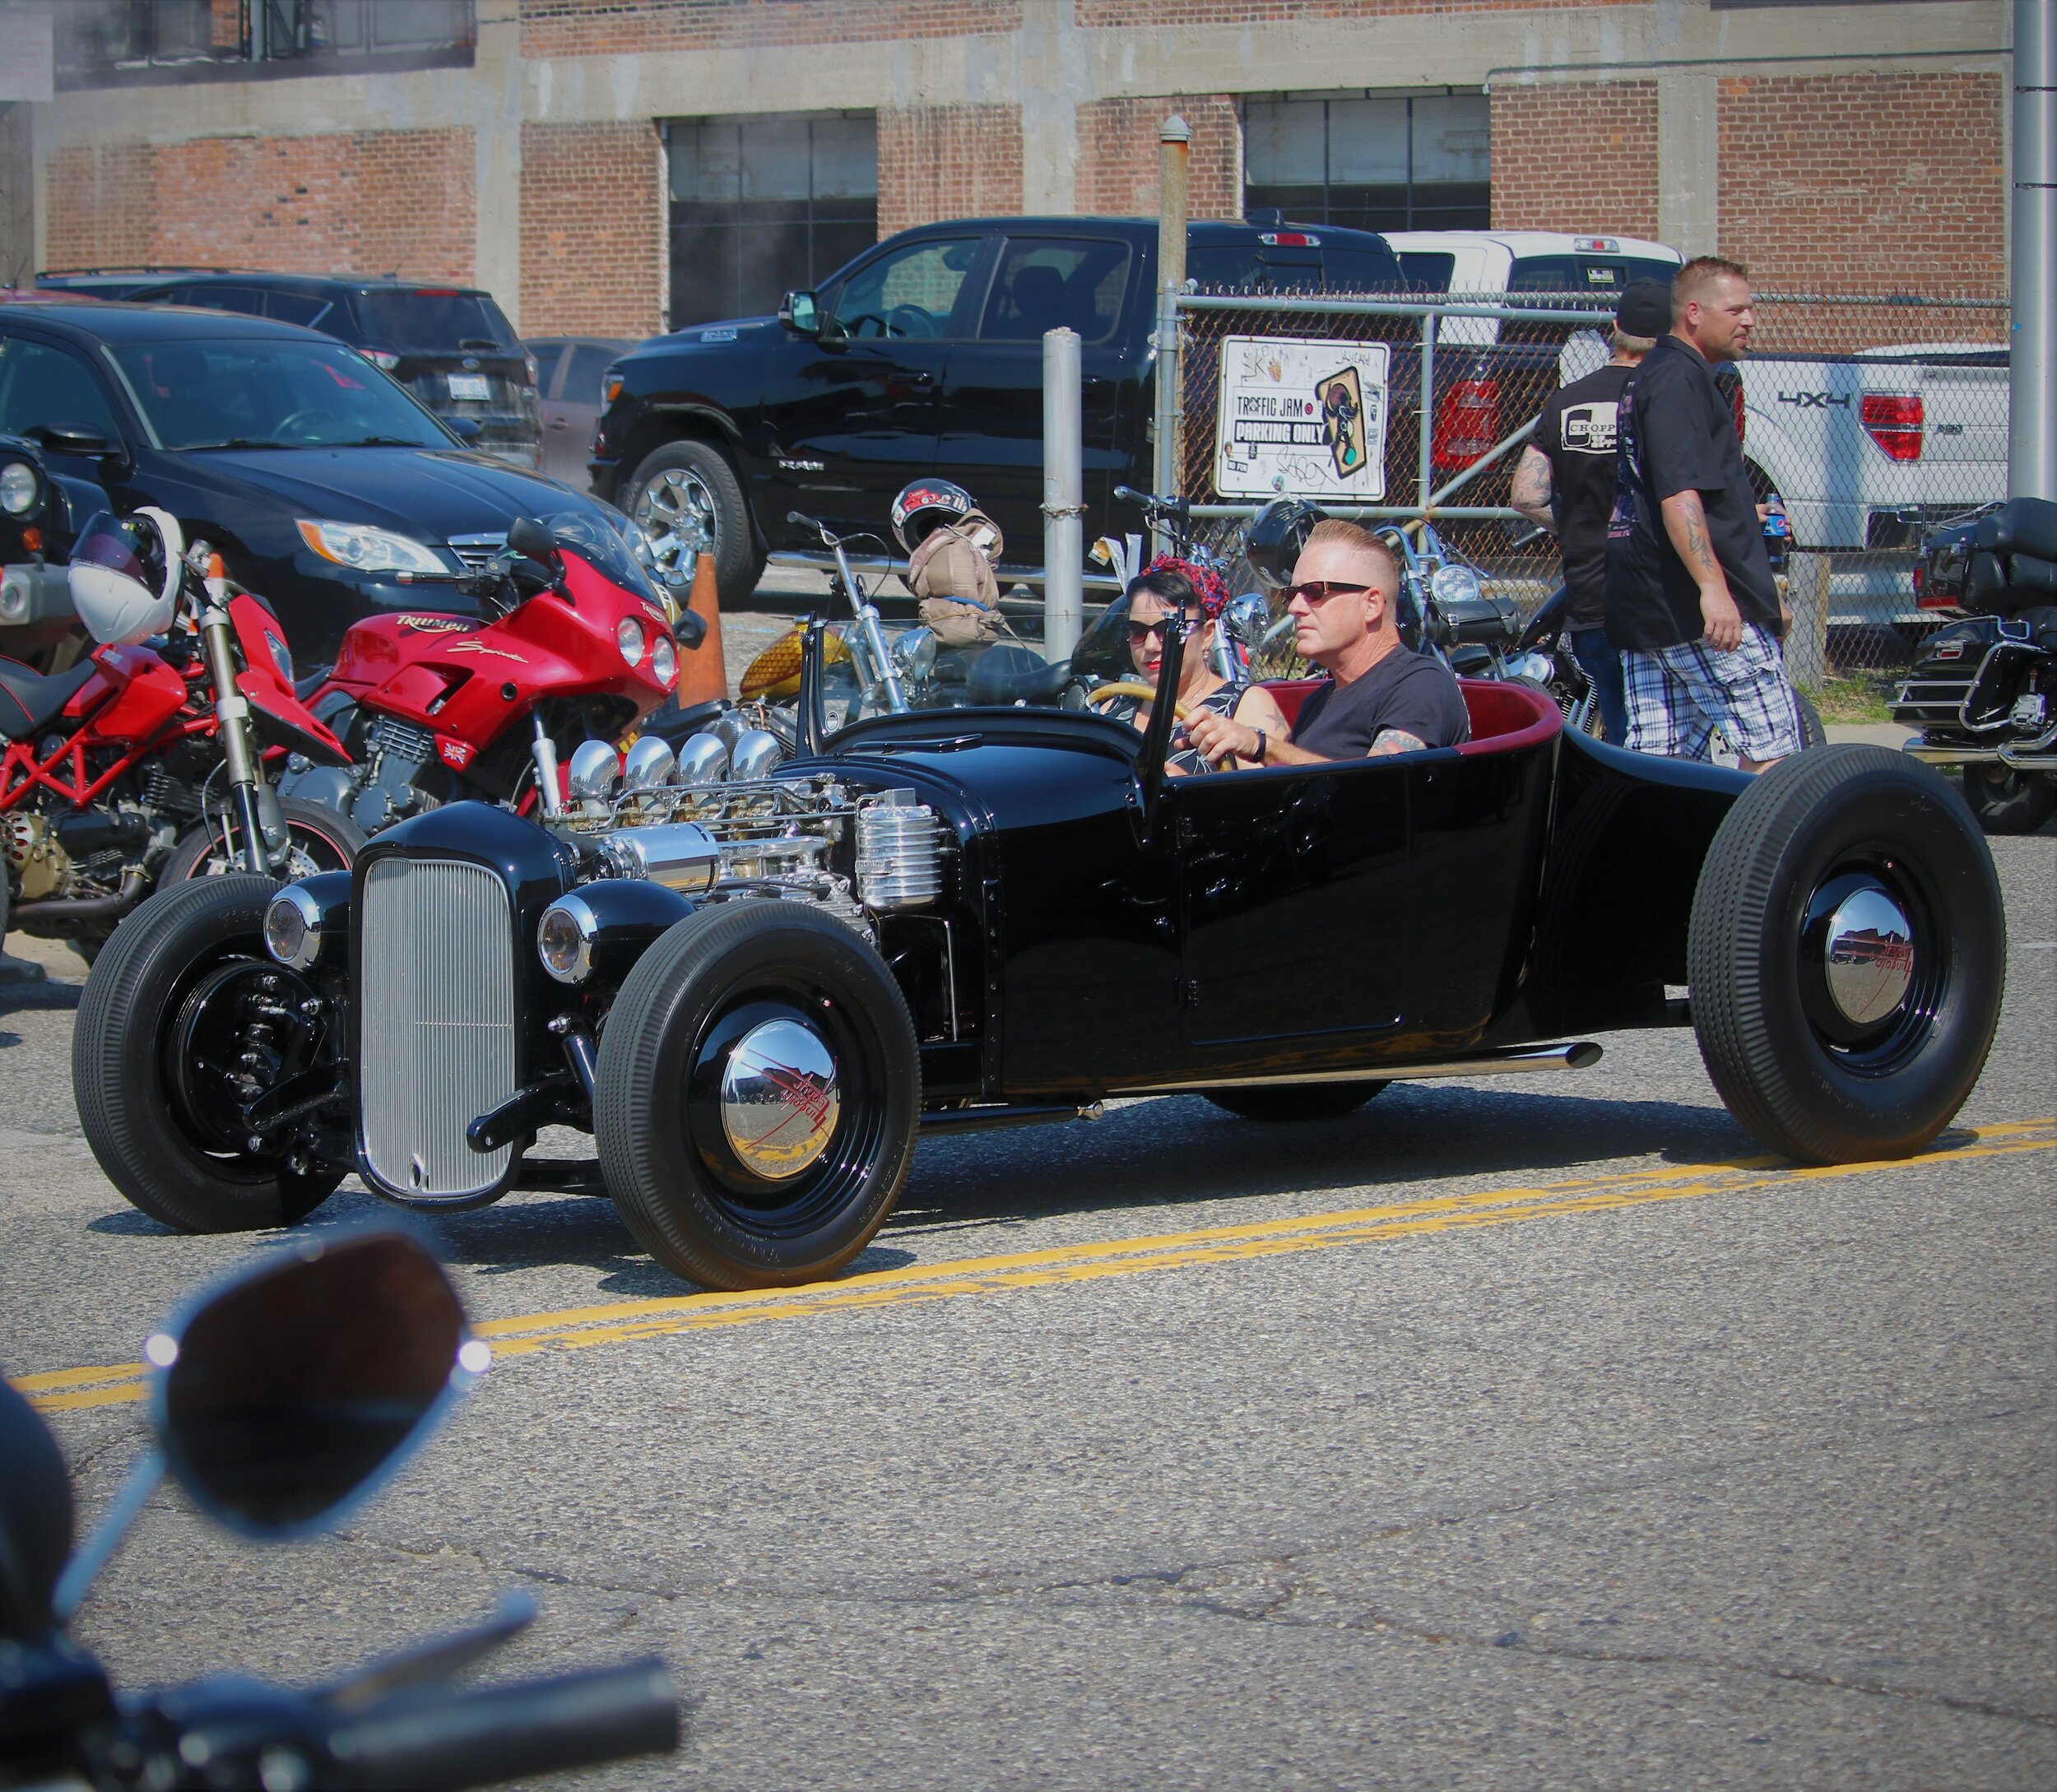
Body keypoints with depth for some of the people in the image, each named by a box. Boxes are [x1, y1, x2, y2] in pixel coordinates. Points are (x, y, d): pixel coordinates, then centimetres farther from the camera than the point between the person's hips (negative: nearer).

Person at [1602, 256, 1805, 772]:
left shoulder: (1648, 377, 23)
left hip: (1641, 608, 10)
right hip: (1703, 611, -10)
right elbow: (1680, 495, -23)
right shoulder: (1680, 379, -11)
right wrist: (1712, 585, -32)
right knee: (1773, 750, -8)